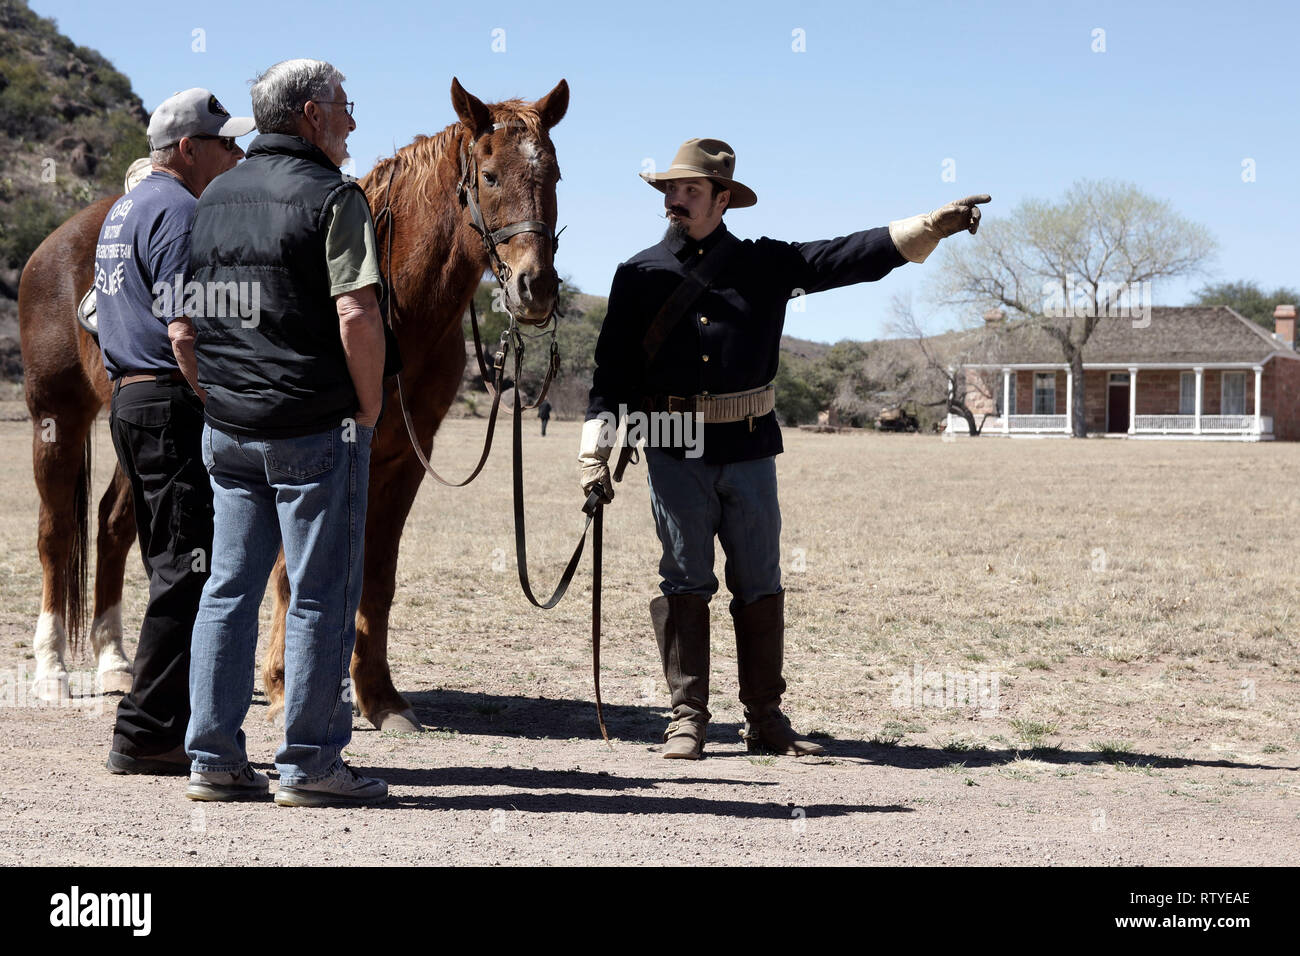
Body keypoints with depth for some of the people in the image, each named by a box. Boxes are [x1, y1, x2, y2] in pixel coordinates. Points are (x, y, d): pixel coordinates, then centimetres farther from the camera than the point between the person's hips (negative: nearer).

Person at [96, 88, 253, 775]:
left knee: (175, 571, 15)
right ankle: (146, 733, -4)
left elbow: (103, 318, 26)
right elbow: (185, 335, -22)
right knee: (189, 571, -6)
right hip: (172, 407, -11)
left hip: (128, 400, 11)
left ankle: (154, 729, 18)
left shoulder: (125, 208, 20)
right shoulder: (179, 210, -13)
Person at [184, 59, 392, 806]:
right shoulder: (333, 197, -10)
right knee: (321, 596, 0)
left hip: (227, 430, 7)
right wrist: (369, 411, -9)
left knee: (229, 589, 11)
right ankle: (310, 765, 4)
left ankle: (214, 759, 13)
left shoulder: (213, 201, 12)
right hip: (316, 429, -7)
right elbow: (357, 318, -19)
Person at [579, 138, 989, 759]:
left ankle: (765, 718, 14)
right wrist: (595, 452, -4)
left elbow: (853, 257, 1)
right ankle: (687, 718, 6)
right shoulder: (640, 274, 5)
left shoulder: (765, 265, 7)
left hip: (749, 449, 1)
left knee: (760, 585, 5)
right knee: (684, 581, 0)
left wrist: (933, 226, -9)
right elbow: (611, 372, 4)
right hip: (674, 451, -1)